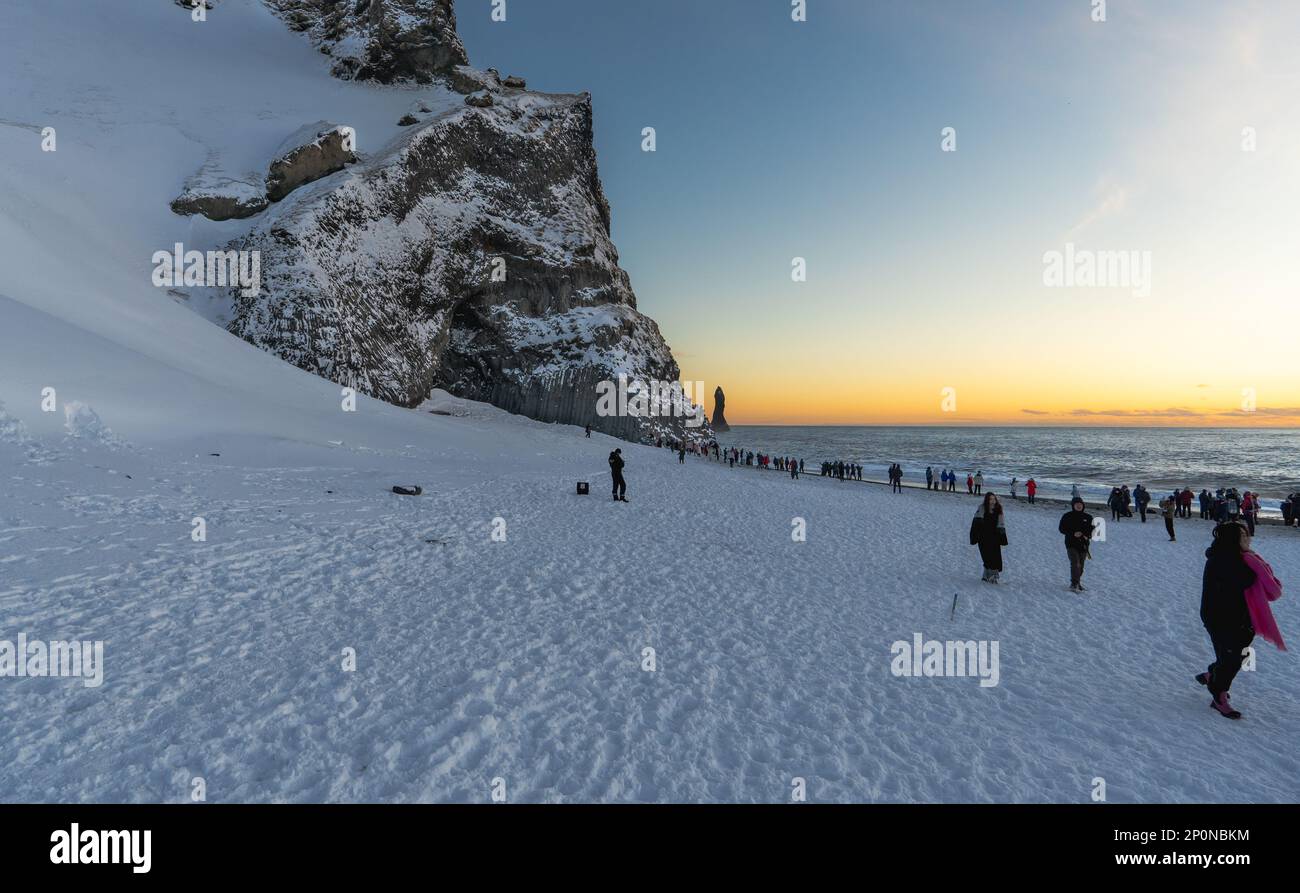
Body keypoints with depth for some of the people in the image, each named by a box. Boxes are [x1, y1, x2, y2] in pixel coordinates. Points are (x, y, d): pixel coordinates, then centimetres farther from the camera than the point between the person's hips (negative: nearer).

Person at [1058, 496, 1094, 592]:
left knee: (1081, 566, 11)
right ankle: (1074, 584, -20)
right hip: (1071, 544, -4)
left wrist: (1087, 536, -6)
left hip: (1084, 545, 4)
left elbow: (1093, 529, 16)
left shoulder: (1088, 517, 9)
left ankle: (1078, 583, 25)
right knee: (1075, 564, -17)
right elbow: (1061, 528, -2)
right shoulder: (1067, 516, -2)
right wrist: (1073, 534, -16)